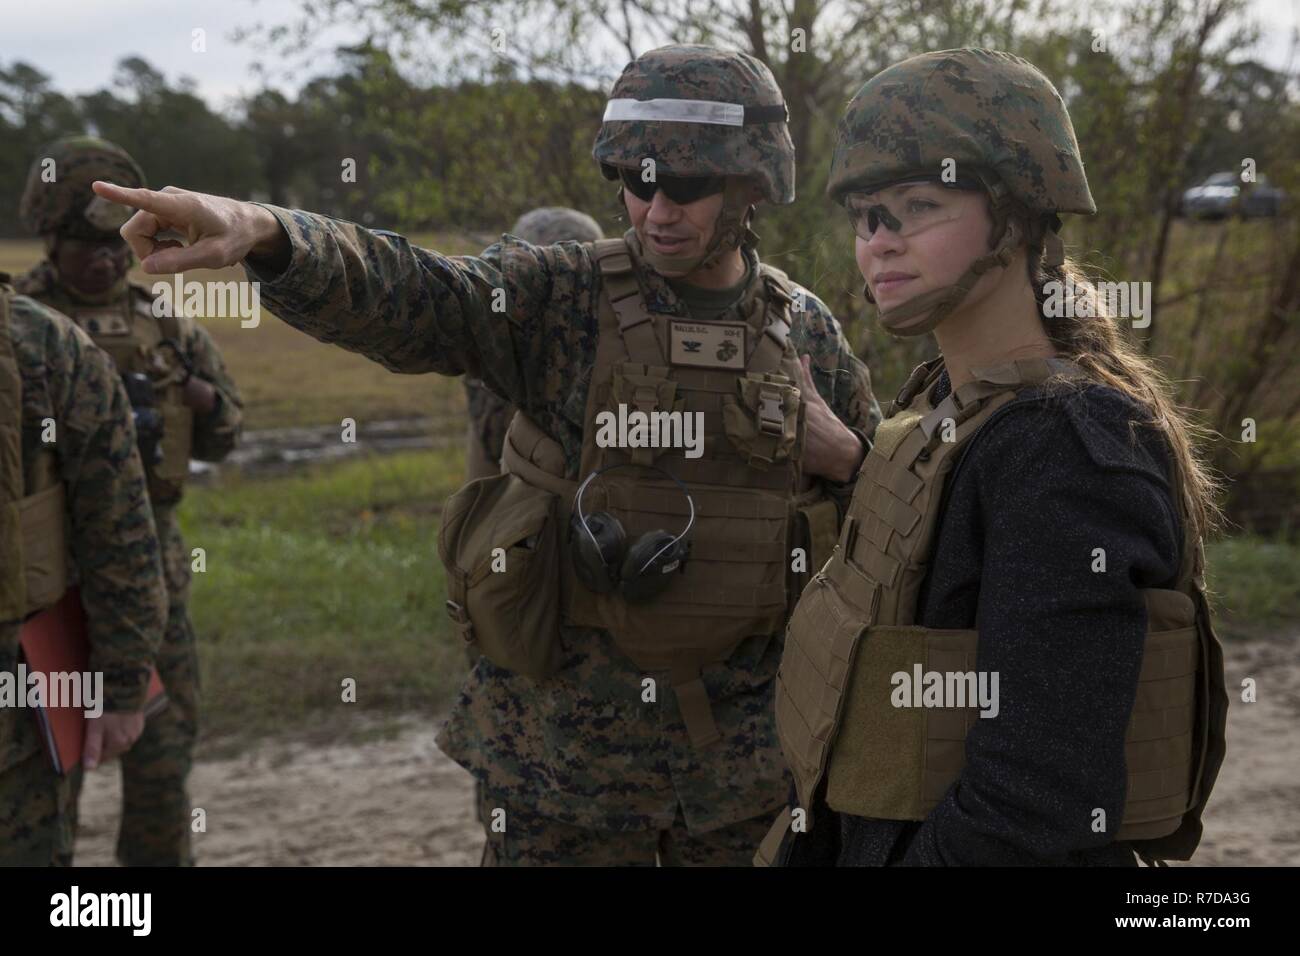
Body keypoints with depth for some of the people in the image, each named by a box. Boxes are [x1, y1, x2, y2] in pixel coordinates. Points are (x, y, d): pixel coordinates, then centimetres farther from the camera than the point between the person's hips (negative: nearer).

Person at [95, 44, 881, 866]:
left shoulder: (808, 333, 2)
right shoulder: (563, 299, -7)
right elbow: (399, 293, -23)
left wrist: (839, 454, -10)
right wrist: (260, 232, -42)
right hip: (568, 738, -2)